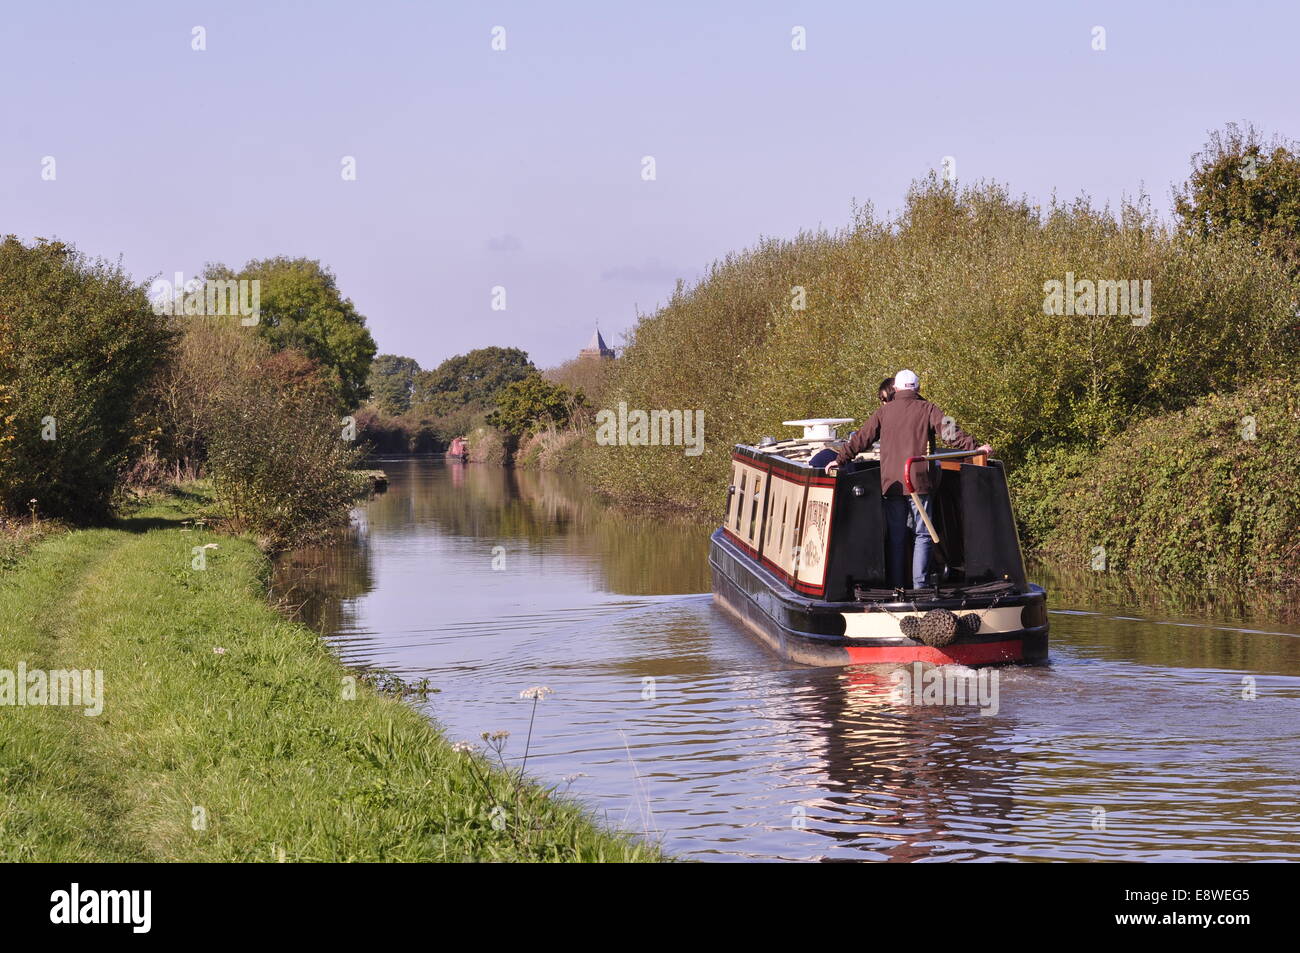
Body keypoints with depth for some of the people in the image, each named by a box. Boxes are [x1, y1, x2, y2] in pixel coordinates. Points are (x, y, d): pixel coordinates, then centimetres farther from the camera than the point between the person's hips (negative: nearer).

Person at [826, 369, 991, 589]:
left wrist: (840, 459, 19)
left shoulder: (884, 411, 9)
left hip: (891, 484, 2)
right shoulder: (927, 409, 1)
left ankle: (896, 587, 8)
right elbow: (950, 432, -11)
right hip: (919, 483, -2)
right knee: (922, 535, 2)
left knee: (895, 537, 8)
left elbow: (862, 438, 11)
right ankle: (919, 586, -6)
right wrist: (974, 447, -11)